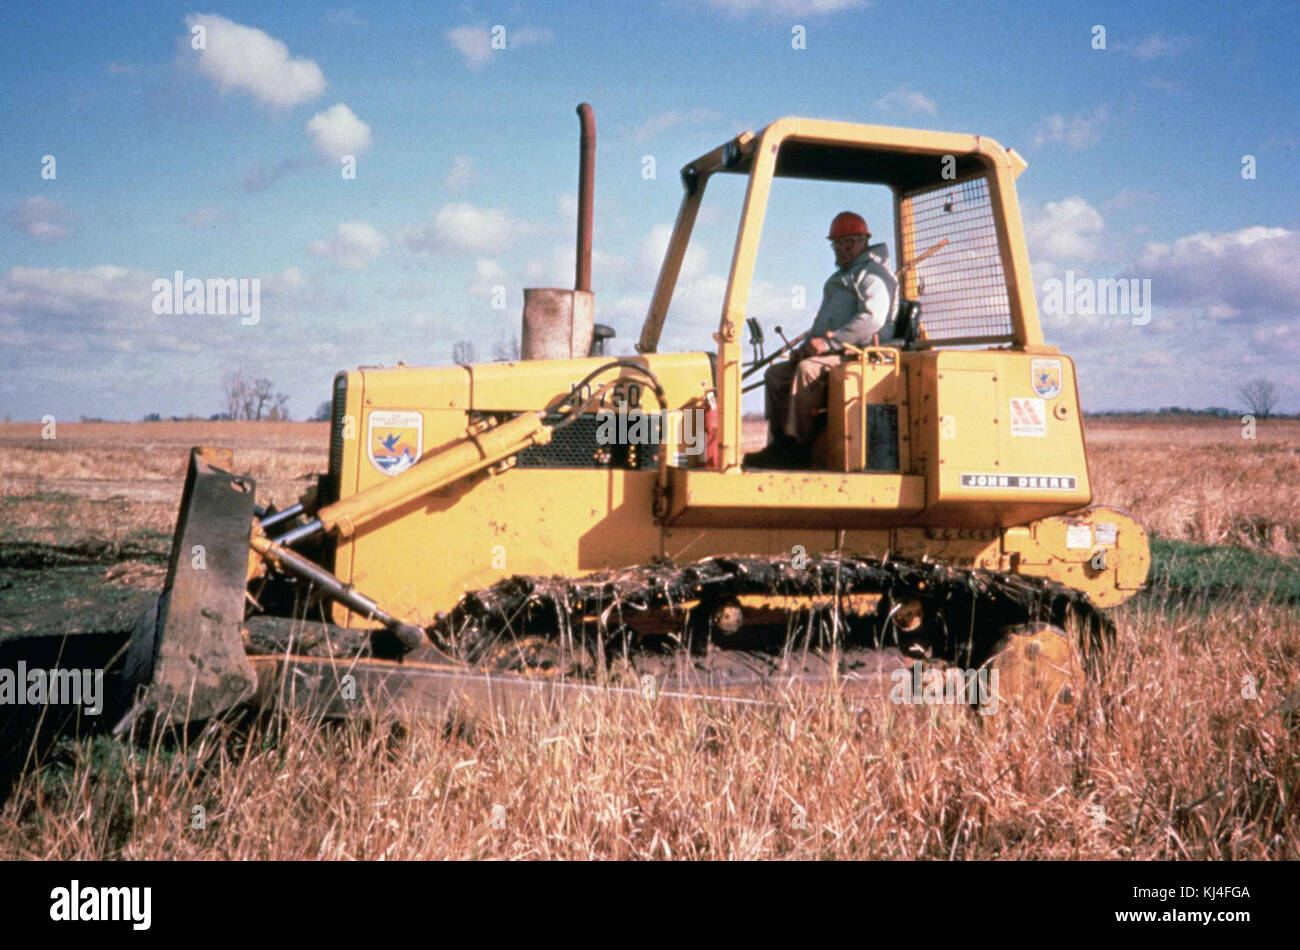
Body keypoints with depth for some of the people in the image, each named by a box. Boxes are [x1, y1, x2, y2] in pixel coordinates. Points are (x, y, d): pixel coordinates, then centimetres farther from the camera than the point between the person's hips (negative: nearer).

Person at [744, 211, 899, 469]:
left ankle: (797, 448, -35)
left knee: (808, 369, -34)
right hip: (837, 353, 11)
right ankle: (780, 442, -5)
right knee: (776, 373, 5)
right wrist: (806, 345, 10)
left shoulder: (874, 274, -5)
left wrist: (830, 341, -25)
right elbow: (822, 322, 31)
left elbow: (872, 319, -21)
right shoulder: (840, 278, 27)